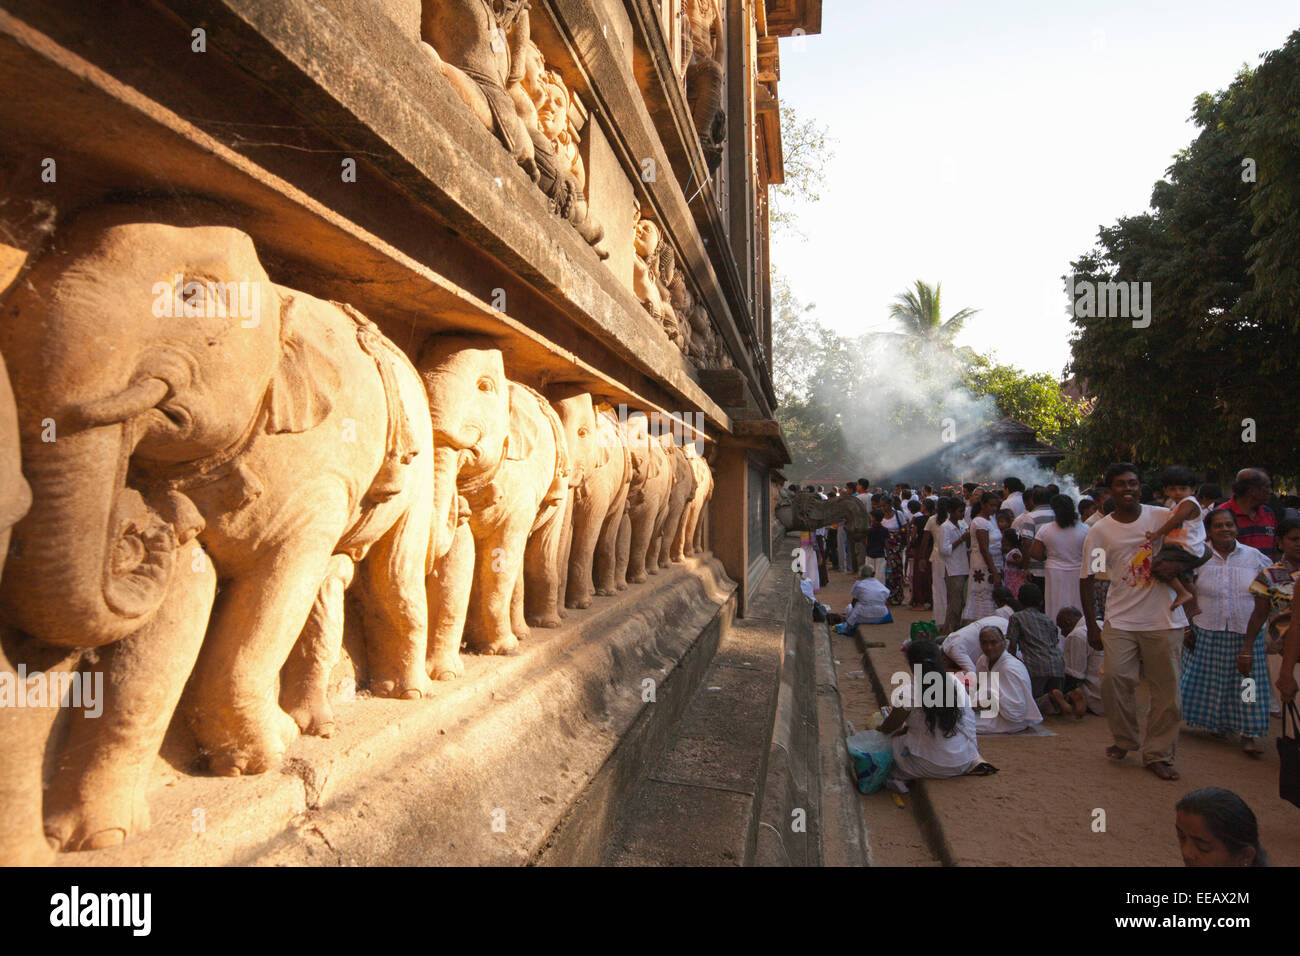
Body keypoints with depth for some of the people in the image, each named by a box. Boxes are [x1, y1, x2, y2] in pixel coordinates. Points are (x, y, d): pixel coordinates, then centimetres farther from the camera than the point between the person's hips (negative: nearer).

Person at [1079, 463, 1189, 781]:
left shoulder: (1164, 517, 1)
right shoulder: (1100, 531, 1)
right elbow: (1087, 578, 3)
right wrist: (1091, 625, 1)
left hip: (1164, 618, 0)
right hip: (1120, 619, 0)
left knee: (1166, 689, 4)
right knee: (1114, 677, -10)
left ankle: (1158, 754, 20)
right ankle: (1124, 739, 15)